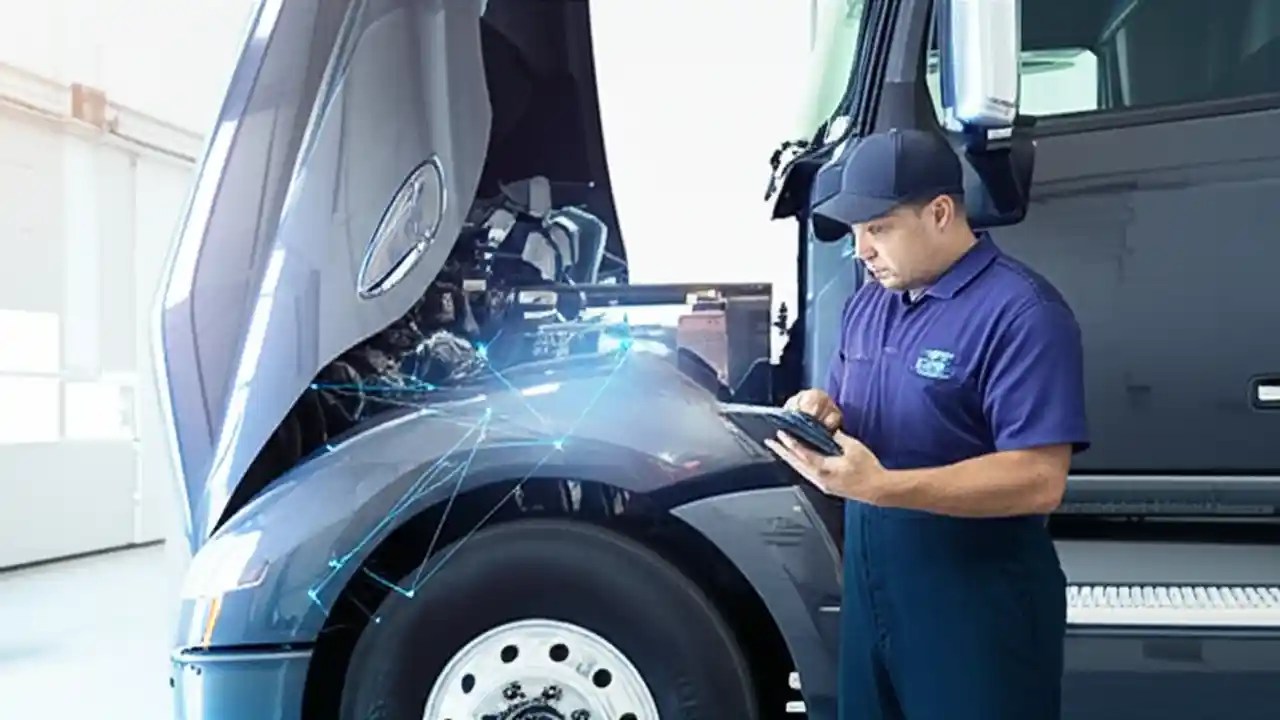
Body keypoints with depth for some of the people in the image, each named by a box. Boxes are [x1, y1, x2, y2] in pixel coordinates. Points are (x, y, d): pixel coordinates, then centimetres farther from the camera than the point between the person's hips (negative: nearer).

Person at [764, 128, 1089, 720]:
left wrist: (880, 486, -30)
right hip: (869, 584, 8)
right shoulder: (866, 305, 9)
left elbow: (1039, 481, -23)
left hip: (979, 600, -7)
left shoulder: (1020, 312, -17)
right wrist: (822, 416, -6)